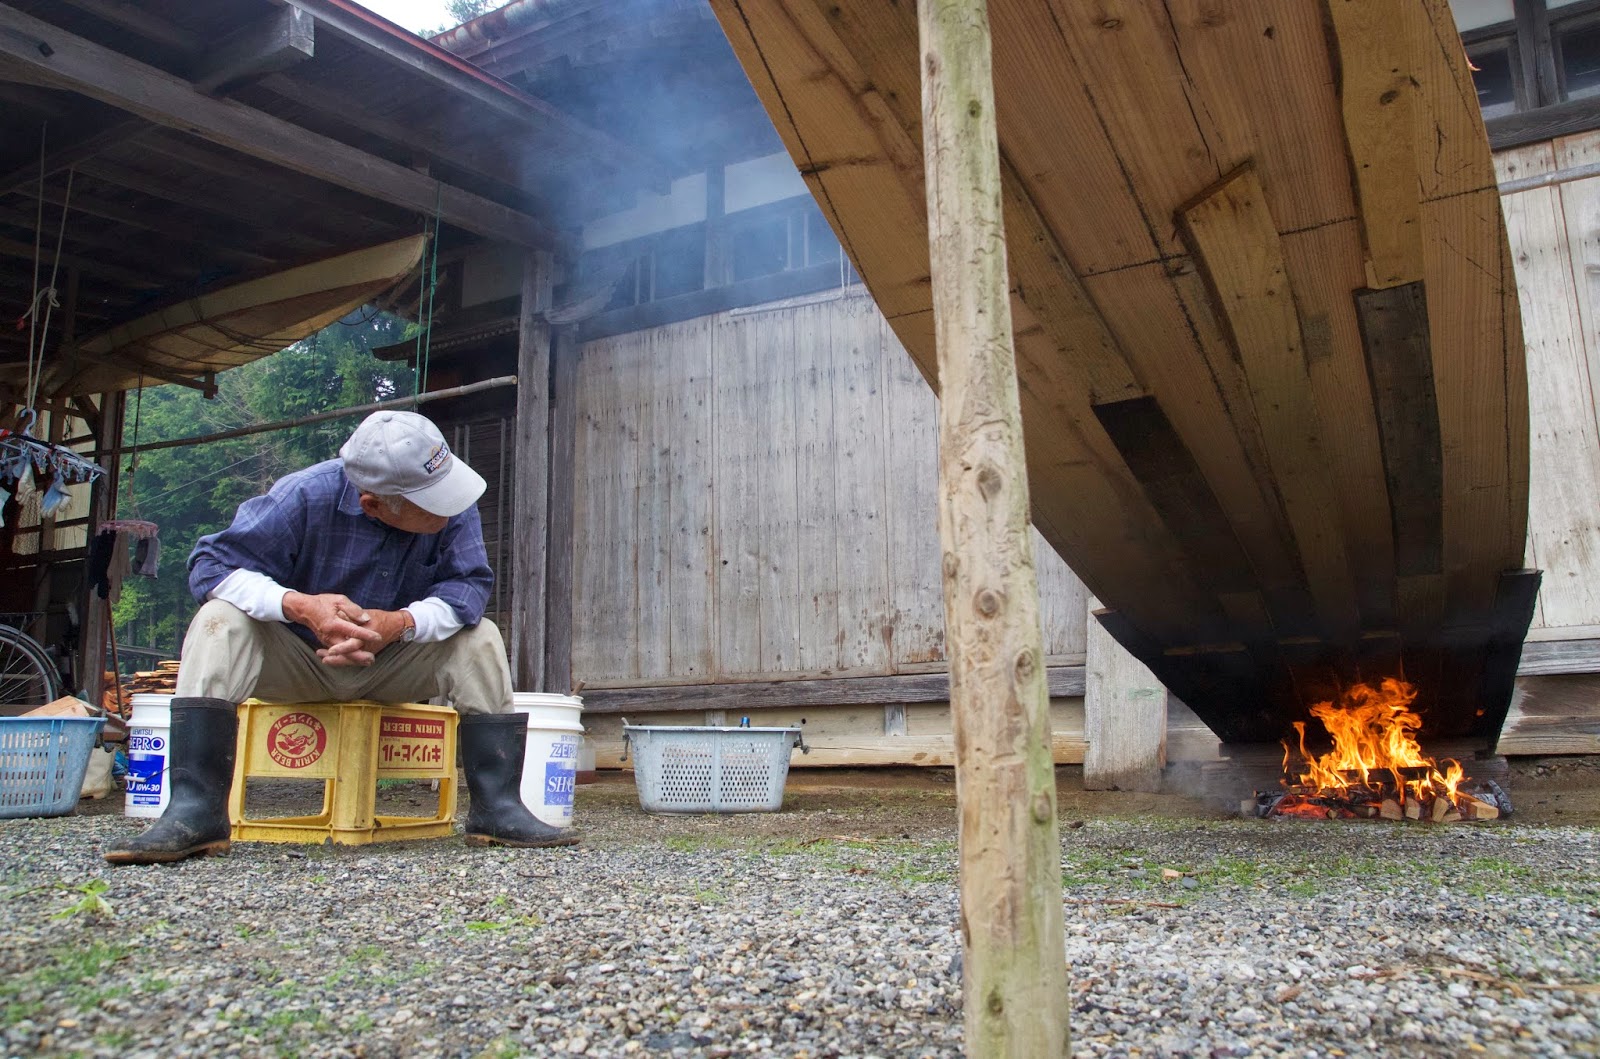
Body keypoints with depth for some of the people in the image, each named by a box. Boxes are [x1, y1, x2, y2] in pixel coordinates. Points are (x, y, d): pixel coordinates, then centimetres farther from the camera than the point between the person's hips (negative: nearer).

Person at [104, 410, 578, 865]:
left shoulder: (454, 508, -18)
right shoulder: (305, 496, -24)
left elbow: (470, 584, -22)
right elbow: (213, 563, -25)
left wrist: (402, 622, -41)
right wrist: (300, 605, -42)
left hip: (391, 666, 2)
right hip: (296, 661, -1)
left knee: (480, 638, -22)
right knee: (221, 621, -28)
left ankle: (497, 805, -20)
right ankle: (195, 810, -33)